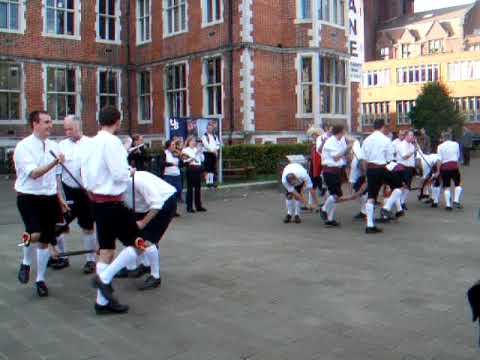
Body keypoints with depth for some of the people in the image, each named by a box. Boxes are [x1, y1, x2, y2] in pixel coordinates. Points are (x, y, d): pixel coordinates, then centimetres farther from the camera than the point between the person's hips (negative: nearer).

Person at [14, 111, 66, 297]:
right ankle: (26, 264, 9)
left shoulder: (53, 145, 8)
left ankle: (40, 280, 26)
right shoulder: (24, 146, -10)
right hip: (29, 197, -5)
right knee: (34, 234, -23)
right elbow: (34, 173, -21)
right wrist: (55, 162, -32)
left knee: (45, 241, 10)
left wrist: (59, 198, 19)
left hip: (50, 198, 5)